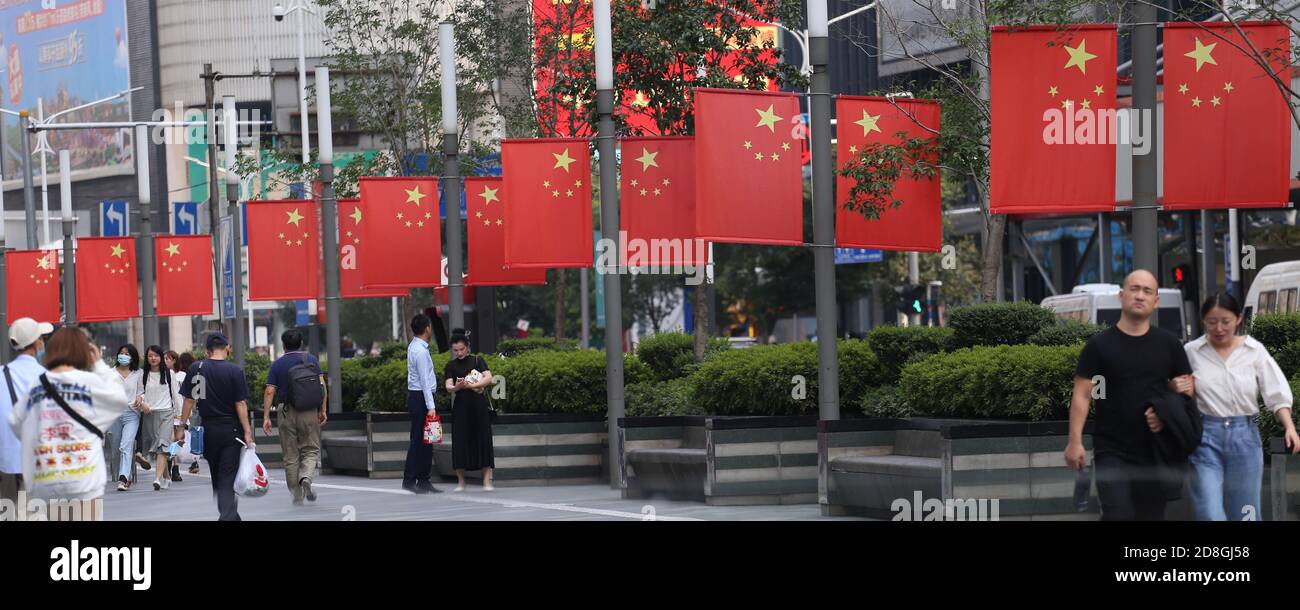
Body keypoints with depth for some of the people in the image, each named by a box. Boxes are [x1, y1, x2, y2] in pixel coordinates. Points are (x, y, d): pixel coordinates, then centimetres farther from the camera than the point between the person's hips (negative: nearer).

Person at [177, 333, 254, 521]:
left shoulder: (196, 369, -1)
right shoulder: (235, 371, -8)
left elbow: (189, 400, 0)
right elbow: (240, 403, -10)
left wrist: (181, 427, 6)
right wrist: (247, 431, -8)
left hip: (207, 429, 3)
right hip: (231, 431, -3)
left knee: (216, 475, 16)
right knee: (228, 477, -2)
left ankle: (230, 515, 25)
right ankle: (228, 516, -15)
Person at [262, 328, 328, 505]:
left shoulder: (278, 364, 1)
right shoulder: (312, 360, 4)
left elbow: (270, 391, -5)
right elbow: (322, 385, -3)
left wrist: (266, 417, -5)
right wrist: (323, 410, 2)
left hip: (287, 412, 0)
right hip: (310, 412, 0)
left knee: (291, 455, 9)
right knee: (311, 450, 10)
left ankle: (297, 495, 11)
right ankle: (306, 477, -19)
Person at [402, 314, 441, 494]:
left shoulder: (415, 346, 12)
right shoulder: (420, 351, -19)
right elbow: (425, 381, -21)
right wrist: (430, 406, -21)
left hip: (416, 396, 10)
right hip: (421, 397, -10)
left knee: (426, 441, 11)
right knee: (419, 440, -7)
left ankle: (424, 480, 14)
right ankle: (409, 481, -5)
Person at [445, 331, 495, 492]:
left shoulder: (477, 360, 6)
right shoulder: (451, 366, 8)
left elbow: (489, 378, -6)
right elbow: (449, 386, -3)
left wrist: (471, 385, -17)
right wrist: (457, 387, -26)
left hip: (479, 405, -1)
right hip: (460, 406, 1)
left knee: (483, 439, -5)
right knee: (460, 441, -1)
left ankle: (487, 480, -6)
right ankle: (461, 481, 6)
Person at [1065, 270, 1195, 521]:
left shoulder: (1168, 344, 7)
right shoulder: (1100, 345, 0)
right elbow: (1082, 395, -3)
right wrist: (1075, 441, -13)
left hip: (1154, 452, 3)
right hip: (1112, 452, -3)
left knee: (1152, 514, 7)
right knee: (1118, 514, -15)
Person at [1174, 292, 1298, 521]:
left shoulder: (1254, 351, 1)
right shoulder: (1191, 352, 0)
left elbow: (1276, 393, 0)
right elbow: (1176, 393, 7)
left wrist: (1289, 427, -14)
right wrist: (1178, 390, -16)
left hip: (1244, 436, 1)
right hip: (1206, 436, -1)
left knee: (1245, 513, 9)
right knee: (1209, 514, -10)